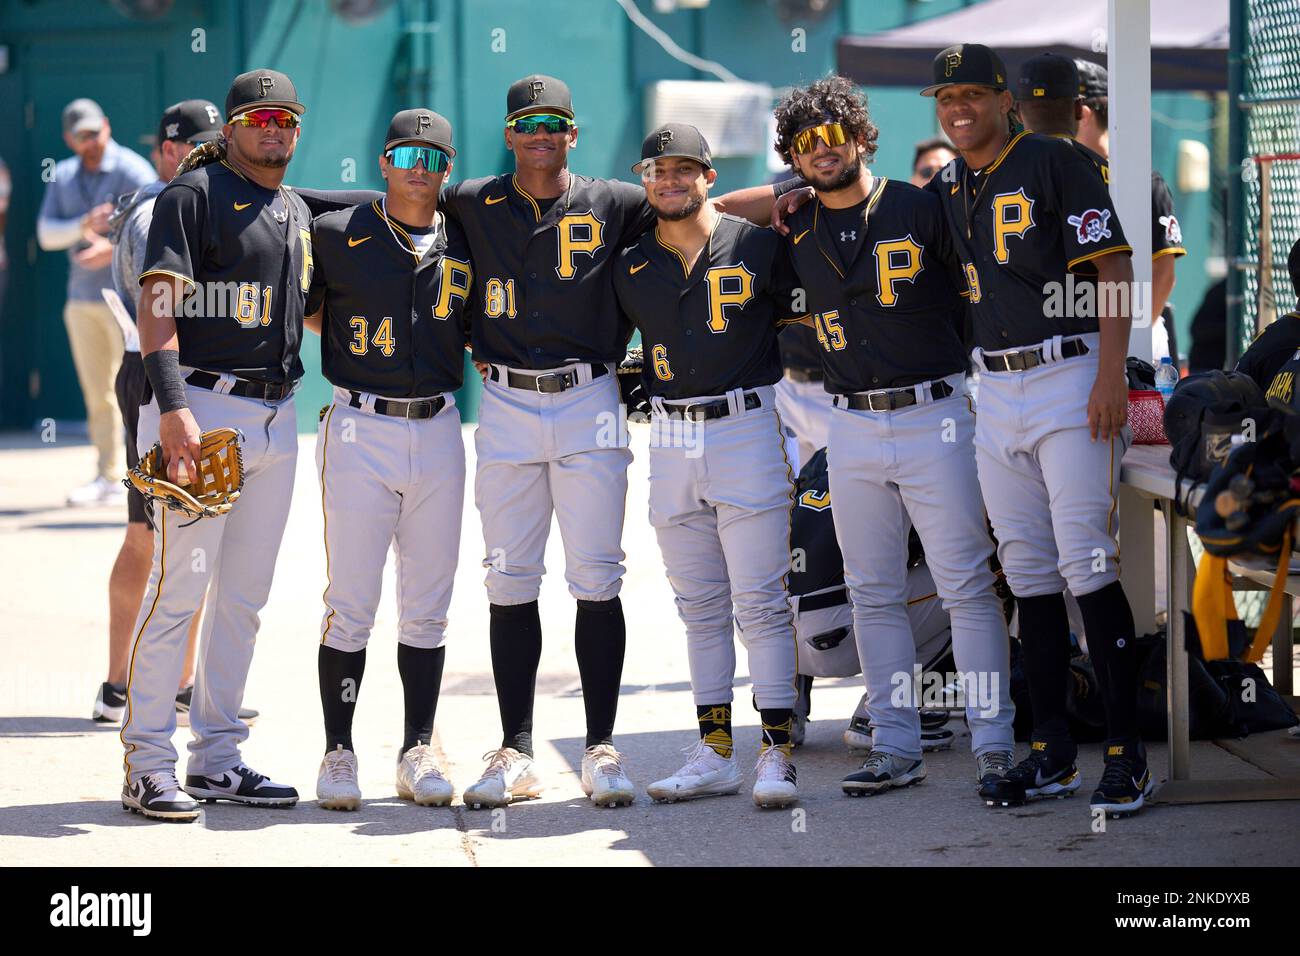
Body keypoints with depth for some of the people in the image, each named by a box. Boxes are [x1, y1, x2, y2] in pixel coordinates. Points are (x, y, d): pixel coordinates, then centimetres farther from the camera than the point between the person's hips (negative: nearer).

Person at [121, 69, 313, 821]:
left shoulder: (299, 215, 18)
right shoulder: (195, 195, -4)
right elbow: (158, 303, -14)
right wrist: (174, 407, -24)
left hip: (277, 416, 8)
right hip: (203, 406, -7)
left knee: (246, 595, 10)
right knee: (181, 585, -9)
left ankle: (218, 758, 17)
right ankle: (148, 765, -5)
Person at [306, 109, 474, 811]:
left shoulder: (463, 247, 10)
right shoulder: (337, 235, 0)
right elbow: (303, 309, 9)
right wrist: (354, 338, 0)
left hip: (438, 432, 4)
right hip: (360, 430, -4)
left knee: (427, 608, 7)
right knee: (351, 603, -4)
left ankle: (418, 754, 13)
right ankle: (338, 753, 4)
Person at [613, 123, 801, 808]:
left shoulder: (758, 245, 0)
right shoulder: (631, 266, 9)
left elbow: (799, 316, 9)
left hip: (747, 428, -4)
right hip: (671, 438, 4)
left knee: (761, 604, -7)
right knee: (700, 608, 9)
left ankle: (777, 754, -7)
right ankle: (715, 753, 13)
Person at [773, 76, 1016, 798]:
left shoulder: (920, 209, -2)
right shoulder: (796, 235, 8)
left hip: (935, 418, -4)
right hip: (851, 431, 4)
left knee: (967, 587, -6)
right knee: (873, 596, 6)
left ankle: (994, 744, -3)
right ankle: (896, 749, 10)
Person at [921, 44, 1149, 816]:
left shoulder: (1056, 161, -6)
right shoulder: (946, 192, 14)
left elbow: (1114, 267, -11)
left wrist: (1111, 376, -19)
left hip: (1070, 379, -7)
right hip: (996, 391, 7)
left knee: (1086, 564, -12)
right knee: (1028, 571, 7)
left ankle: (1127, 752, -10)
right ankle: (1053, 755, 11)